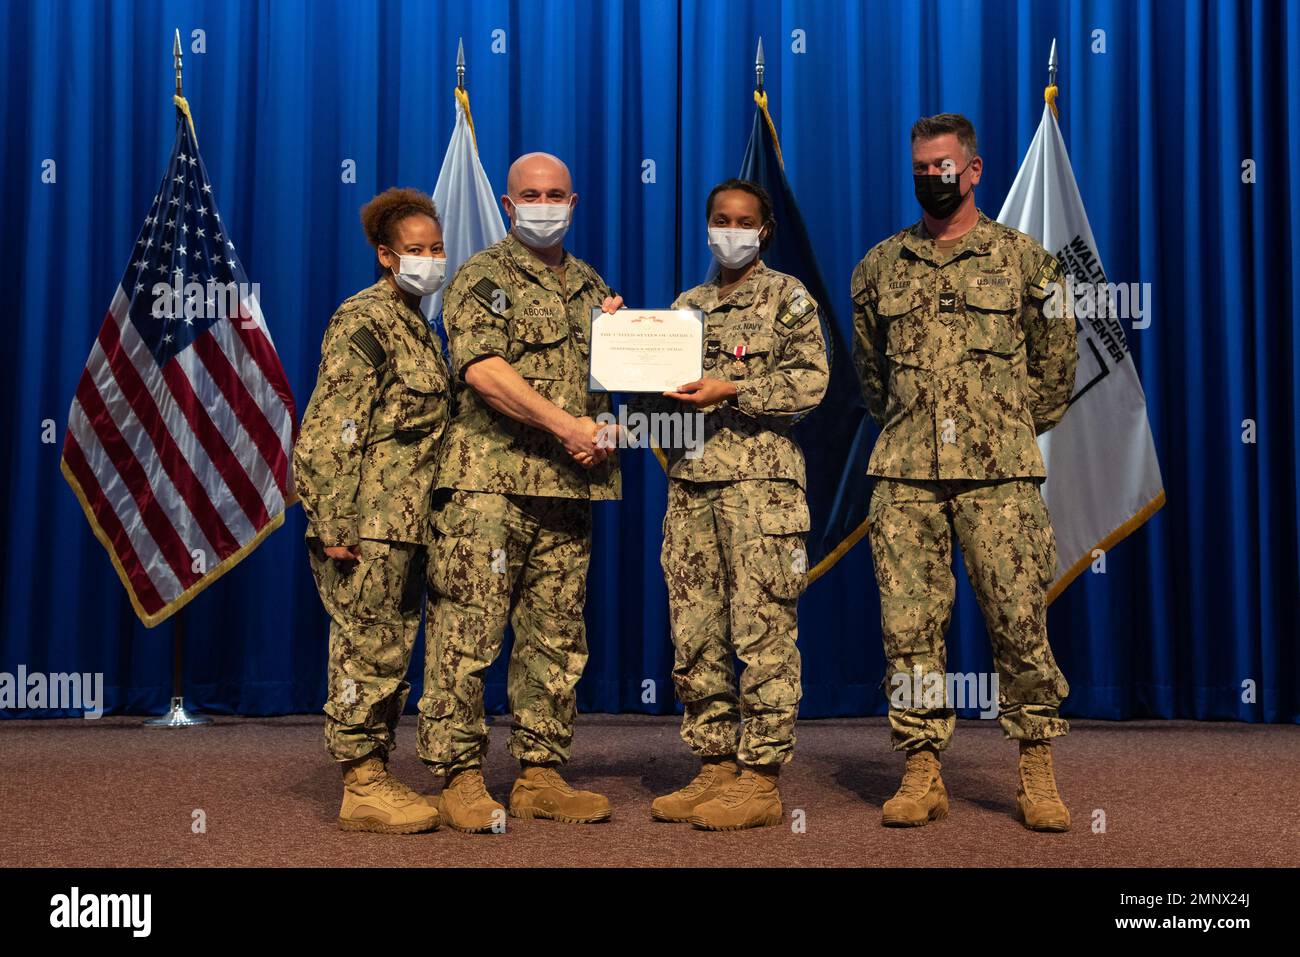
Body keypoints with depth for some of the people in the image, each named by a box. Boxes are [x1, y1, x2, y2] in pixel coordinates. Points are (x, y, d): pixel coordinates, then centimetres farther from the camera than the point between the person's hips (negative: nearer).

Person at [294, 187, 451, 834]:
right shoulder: (364, 321, -9)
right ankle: (361, 790, 3)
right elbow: (329, 431, -15)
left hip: (407, 527, 9)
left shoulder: (419, 328, 19)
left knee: (392, 656, 12)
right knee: (368, 653, -4)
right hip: (369, 524, -9)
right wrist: (334, 524, -20)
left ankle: (376, 780, 19)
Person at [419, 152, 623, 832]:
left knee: (556, 640, 8)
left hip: (568, 489, 7)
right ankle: (460, 780, 1)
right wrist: (569, 426, -17)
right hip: (488, 482, -6)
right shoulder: (484, 277, 1)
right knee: (467, 633, -7)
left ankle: (540, 776, 17)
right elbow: (482, 369, -15)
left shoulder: (590, 286, 21)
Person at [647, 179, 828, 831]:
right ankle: (715, 768, 13)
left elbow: (810, 382, -5)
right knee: (694, 635, 4)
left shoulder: (787, 296, 6)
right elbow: (665, 385, 22)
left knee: (762, 633, -7)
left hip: (760, 479, -6)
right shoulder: (687, 305, 21)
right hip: (690, 481, 6)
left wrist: (728, 391, -13)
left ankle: (760, 778, -3)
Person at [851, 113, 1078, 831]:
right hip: (905, 475, 2)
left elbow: (1056, 360, 13)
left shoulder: (1024, 258, 6)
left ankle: (1037, 775, 11)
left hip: (999, 474, -2)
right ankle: (922, 774, 9)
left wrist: (1018, 427, 12)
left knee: (1019, 620, -2)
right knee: (908, 623, 0)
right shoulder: (879, 266, 12)